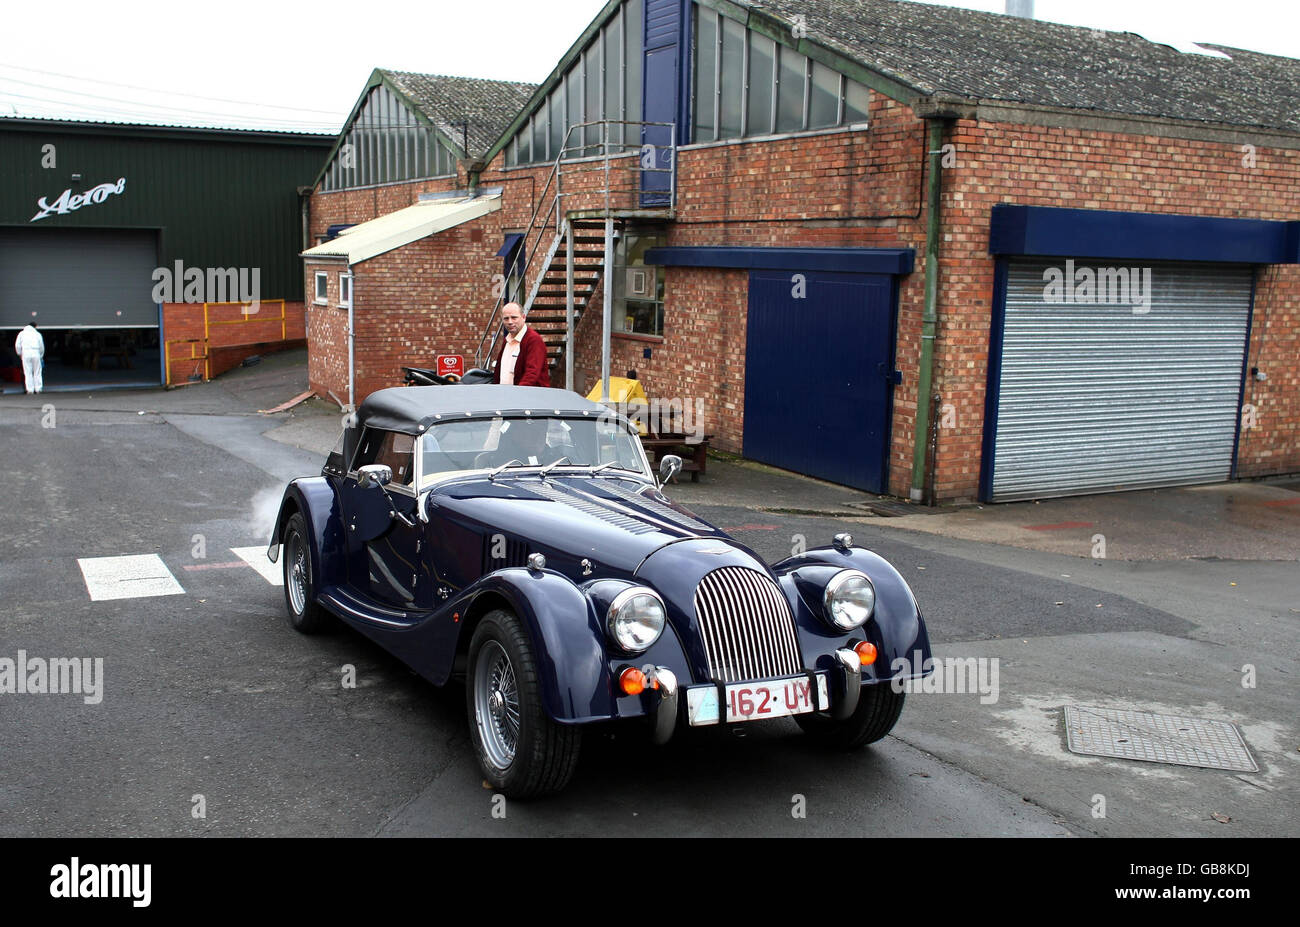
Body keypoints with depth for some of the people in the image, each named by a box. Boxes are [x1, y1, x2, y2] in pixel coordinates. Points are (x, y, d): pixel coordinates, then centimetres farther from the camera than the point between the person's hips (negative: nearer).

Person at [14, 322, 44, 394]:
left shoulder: (22, 333, 13)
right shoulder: (37, 334, 13)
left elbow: (17, 345, 6)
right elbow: (42, 347, 15)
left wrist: (20, 354, 20)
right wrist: (41, 356, 28)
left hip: (26, 354, 0)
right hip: (36, 353, 0)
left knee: (28, 373, 2)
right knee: (37, 372, 5)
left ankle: (30, 389, -2)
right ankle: (38, 389, 4)